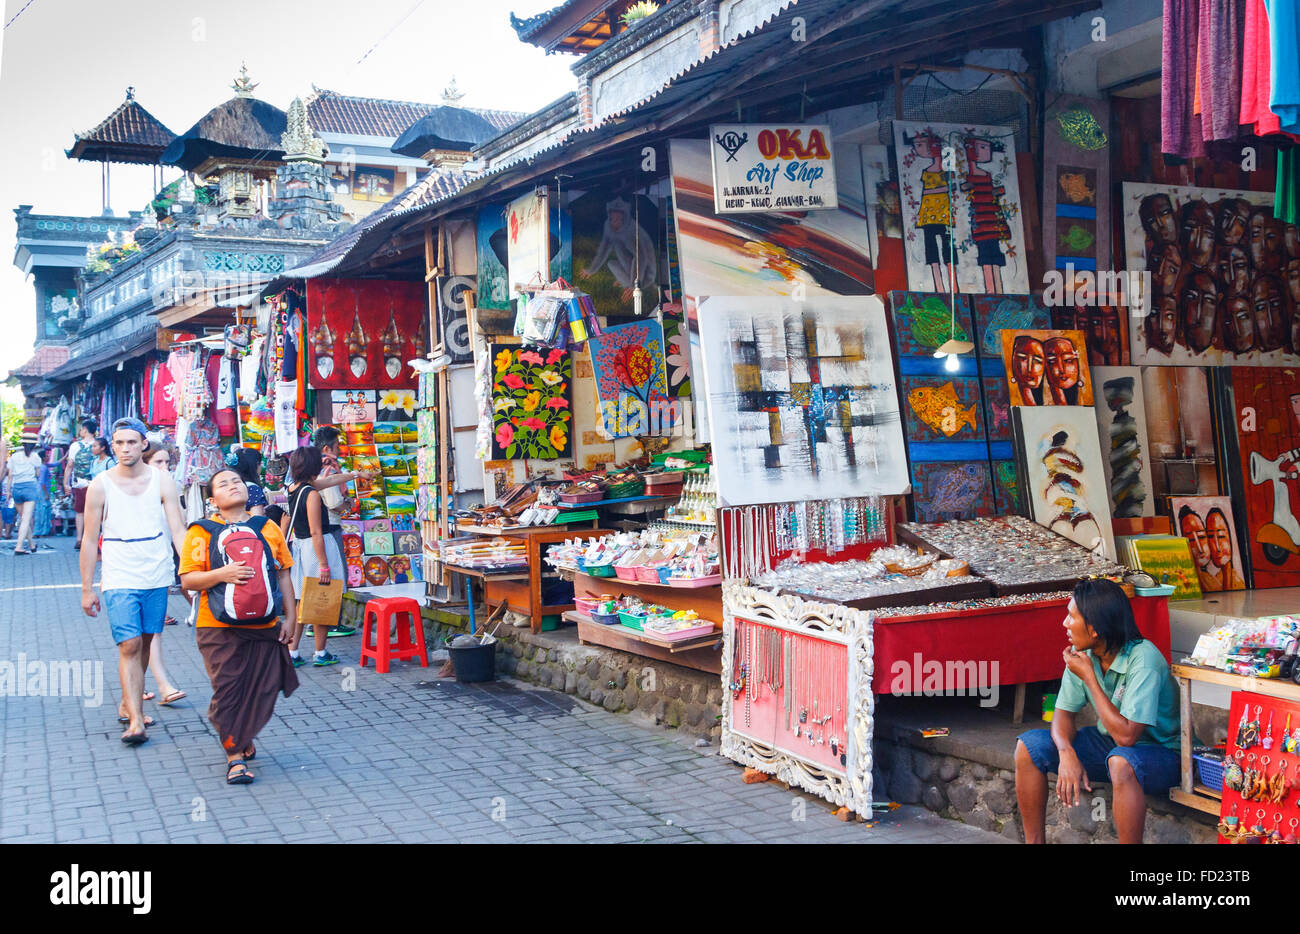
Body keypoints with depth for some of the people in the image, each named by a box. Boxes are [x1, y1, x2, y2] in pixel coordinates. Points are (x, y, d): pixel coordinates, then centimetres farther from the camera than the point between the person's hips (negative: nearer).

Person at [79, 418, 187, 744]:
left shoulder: (162, 482, 0)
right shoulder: (100, 486, -2)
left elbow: (178, 531, -3)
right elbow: (90, 541, 2)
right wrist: (87, 589, 1)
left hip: (157, 578, 2)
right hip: (119, 579, -2)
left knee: (145, 643, 12)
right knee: (129, 646, -11)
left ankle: (128, 703, 31)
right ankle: (135, 721, -12)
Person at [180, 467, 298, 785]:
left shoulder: (268, 528, 9)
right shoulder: (202, 532, -1)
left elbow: (283, 575, 12)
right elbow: (187, 580, -6)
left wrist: (290, 617, 8)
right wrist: (221, 574, -22)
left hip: (265, 626, 3)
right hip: (220, 628, -3)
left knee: (263, 691, 6)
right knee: (228, 692, -3)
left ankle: (241, 737, 35)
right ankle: (235, 756, 12)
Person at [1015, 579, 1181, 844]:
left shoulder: (1142, 659, -27)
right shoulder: (1082, 653, -7)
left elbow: (1126, 735, -32)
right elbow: (1064, 713, -1)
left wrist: (1089, 677, -27)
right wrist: (1067, 753, -22)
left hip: (1158, 753, -7)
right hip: (1109, 743, 7)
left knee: (1121, 761, -40)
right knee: (1029, 745, -8)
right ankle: (1033, 841, 2)